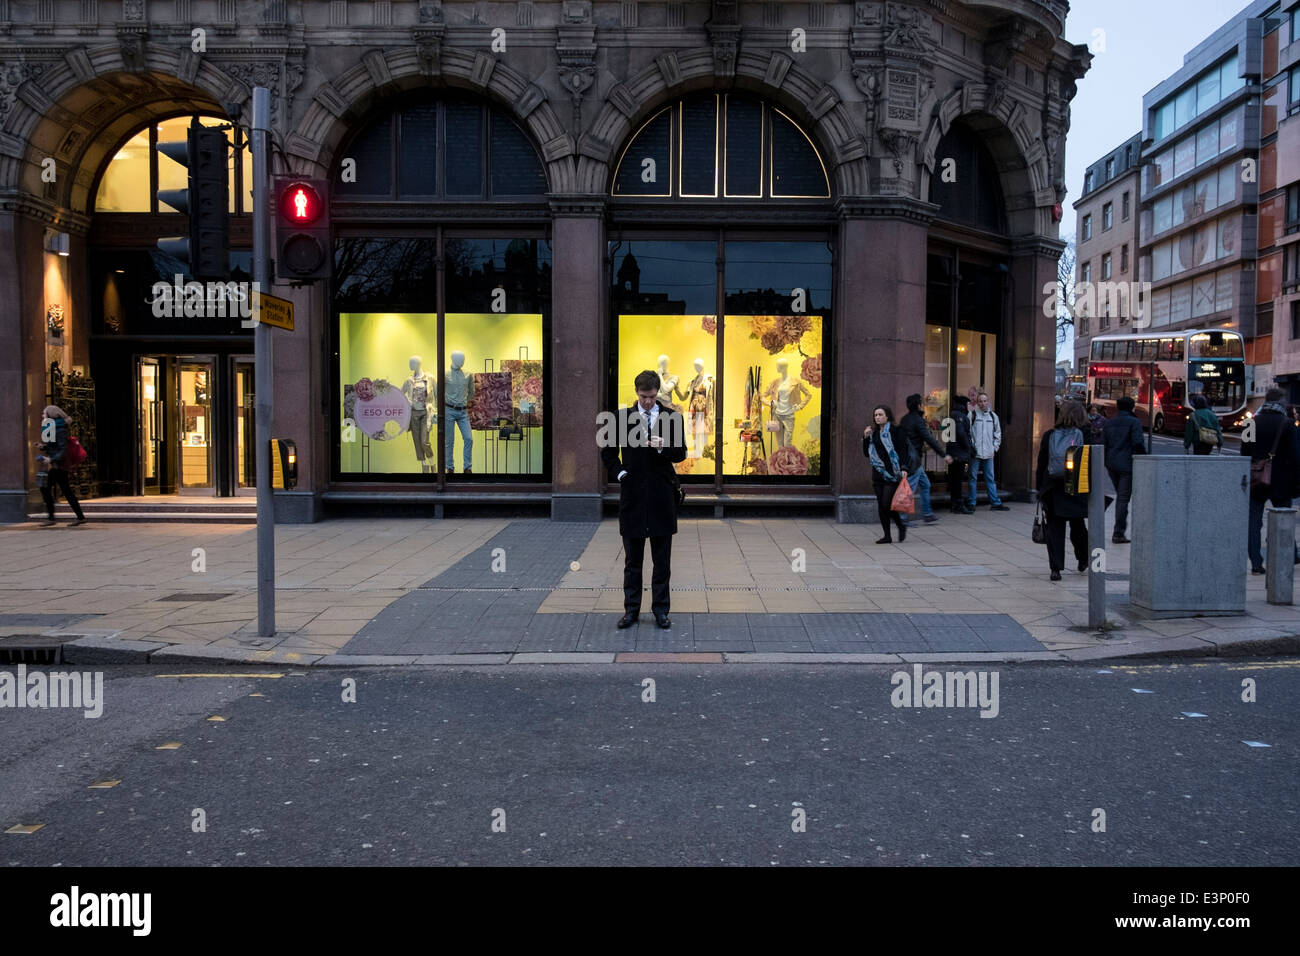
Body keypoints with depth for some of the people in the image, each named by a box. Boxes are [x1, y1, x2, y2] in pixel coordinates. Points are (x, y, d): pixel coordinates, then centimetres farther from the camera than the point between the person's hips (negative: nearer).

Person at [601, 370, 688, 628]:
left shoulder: (672, 417, 2)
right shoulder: (622, 417, 3)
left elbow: (681, 453, 0)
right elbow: (608, 452, 12)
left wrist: (663, 448, -19)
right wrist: (619, 473, 0)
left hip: (662, 494, 0)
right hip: (632, 494, 0)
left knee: (662, 559, 6)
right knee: (632, 559, 8)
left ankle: (660, 610, 14)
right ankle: (631, 609, 15)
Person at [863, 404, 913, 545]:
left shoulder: (895, 431, -5)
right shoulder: (873, 433, 14)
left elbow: (903, 450, -9)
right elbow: (867, 453, 16)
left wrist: (904, 468, -19)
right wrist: (865, 437, 3)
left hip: (892, 473, -6)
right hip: (878, 474, 7)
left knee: (887, 504, -12)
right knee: (881, 506, 4)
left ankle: (901, 526, 12)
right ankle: (887, 536, 10)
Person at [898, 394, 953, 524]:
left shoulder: (904, 419, 12)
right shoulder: (917, 420, -15)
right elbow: (929, 439, -17)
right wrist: (944, 455, -12)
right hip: (914, 458, -9)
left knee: (925, 484, 17)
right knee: (910, 488, -6)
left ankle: (927, 514, 20)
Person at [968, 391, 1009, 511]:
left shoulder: (993, 415, 11)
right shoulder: (972, 414, -2)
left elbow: (998, 433, 17)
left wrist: (995, 447, 8)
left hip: (989, 453, 4)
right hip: (975, 453, -4)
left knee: (990, 478, 9)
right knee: (973, 478, 1)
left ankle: (995, 502, 13)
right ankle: (971, 503, 6)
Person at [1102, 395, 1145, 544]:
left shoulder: (1109, 422, 9)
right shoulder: (1134, 422, -8)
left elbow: (1102, 443, 9)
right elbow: (1138, 444, -15)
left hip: (1111, 464, 6)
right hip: (1127, 465, -6)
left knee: (1120, 496, 20)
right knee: (1123, 498, -4)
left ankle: (1120, 529, 23)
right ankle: (1118, 533, -7)